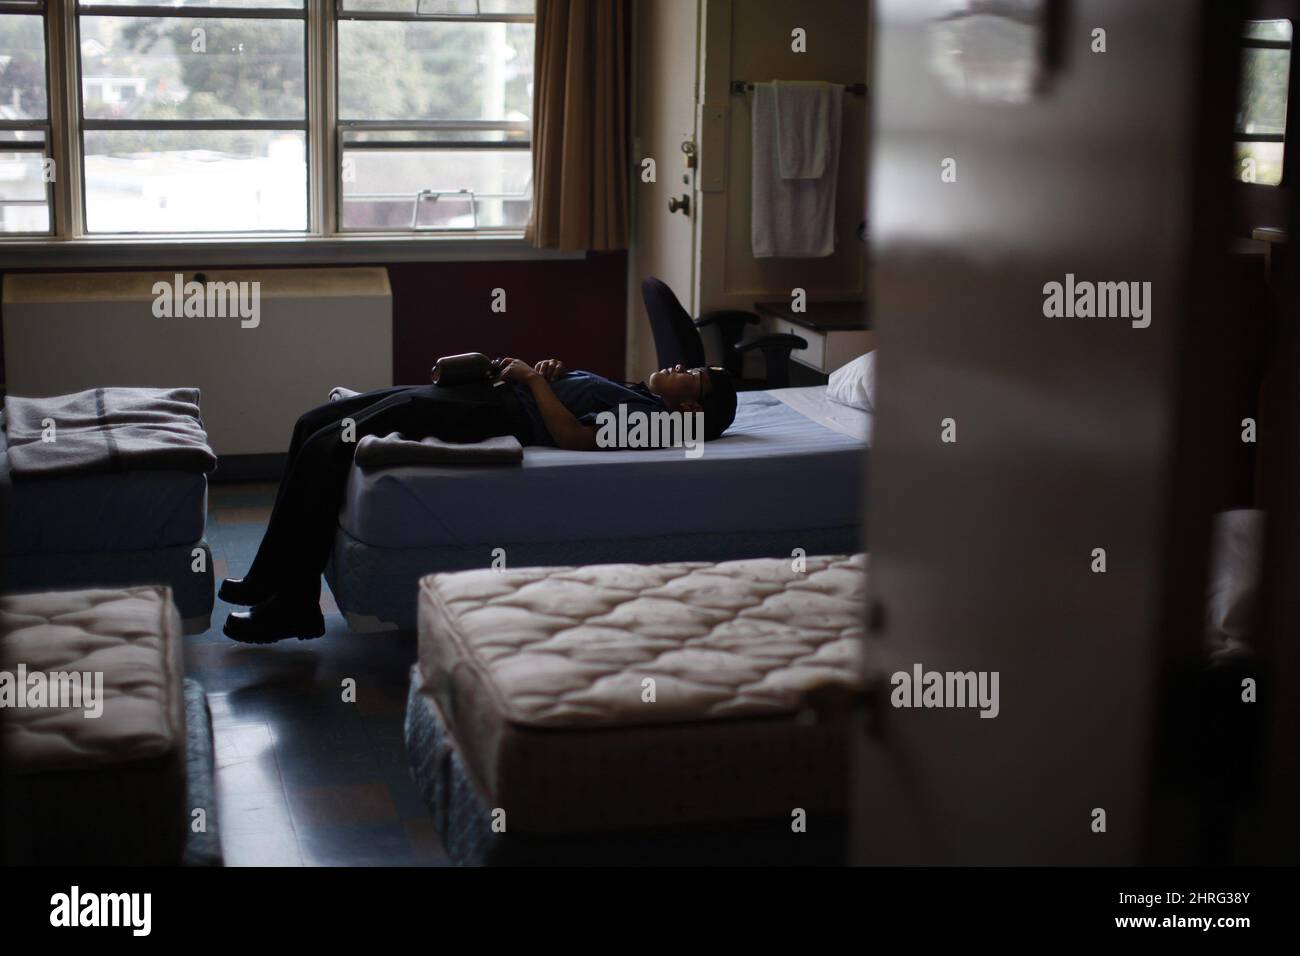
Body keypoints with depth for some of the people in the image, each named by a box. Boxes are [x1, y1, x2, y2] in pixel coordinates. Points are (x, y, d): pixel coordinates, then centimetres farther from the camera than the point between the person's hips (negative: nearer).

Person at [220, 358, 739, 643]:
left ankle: (289, 604, -11)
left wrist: (533, 378, -13)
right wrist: (550, 373, 9)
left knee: (326, 448, -20)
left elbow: (574, 436, -23)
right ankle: (274, 582, 7)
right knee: (312, 425, 7)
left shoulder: (653, 413, -8)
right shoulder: (632, 394, 22)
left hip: (483, 416, -10)